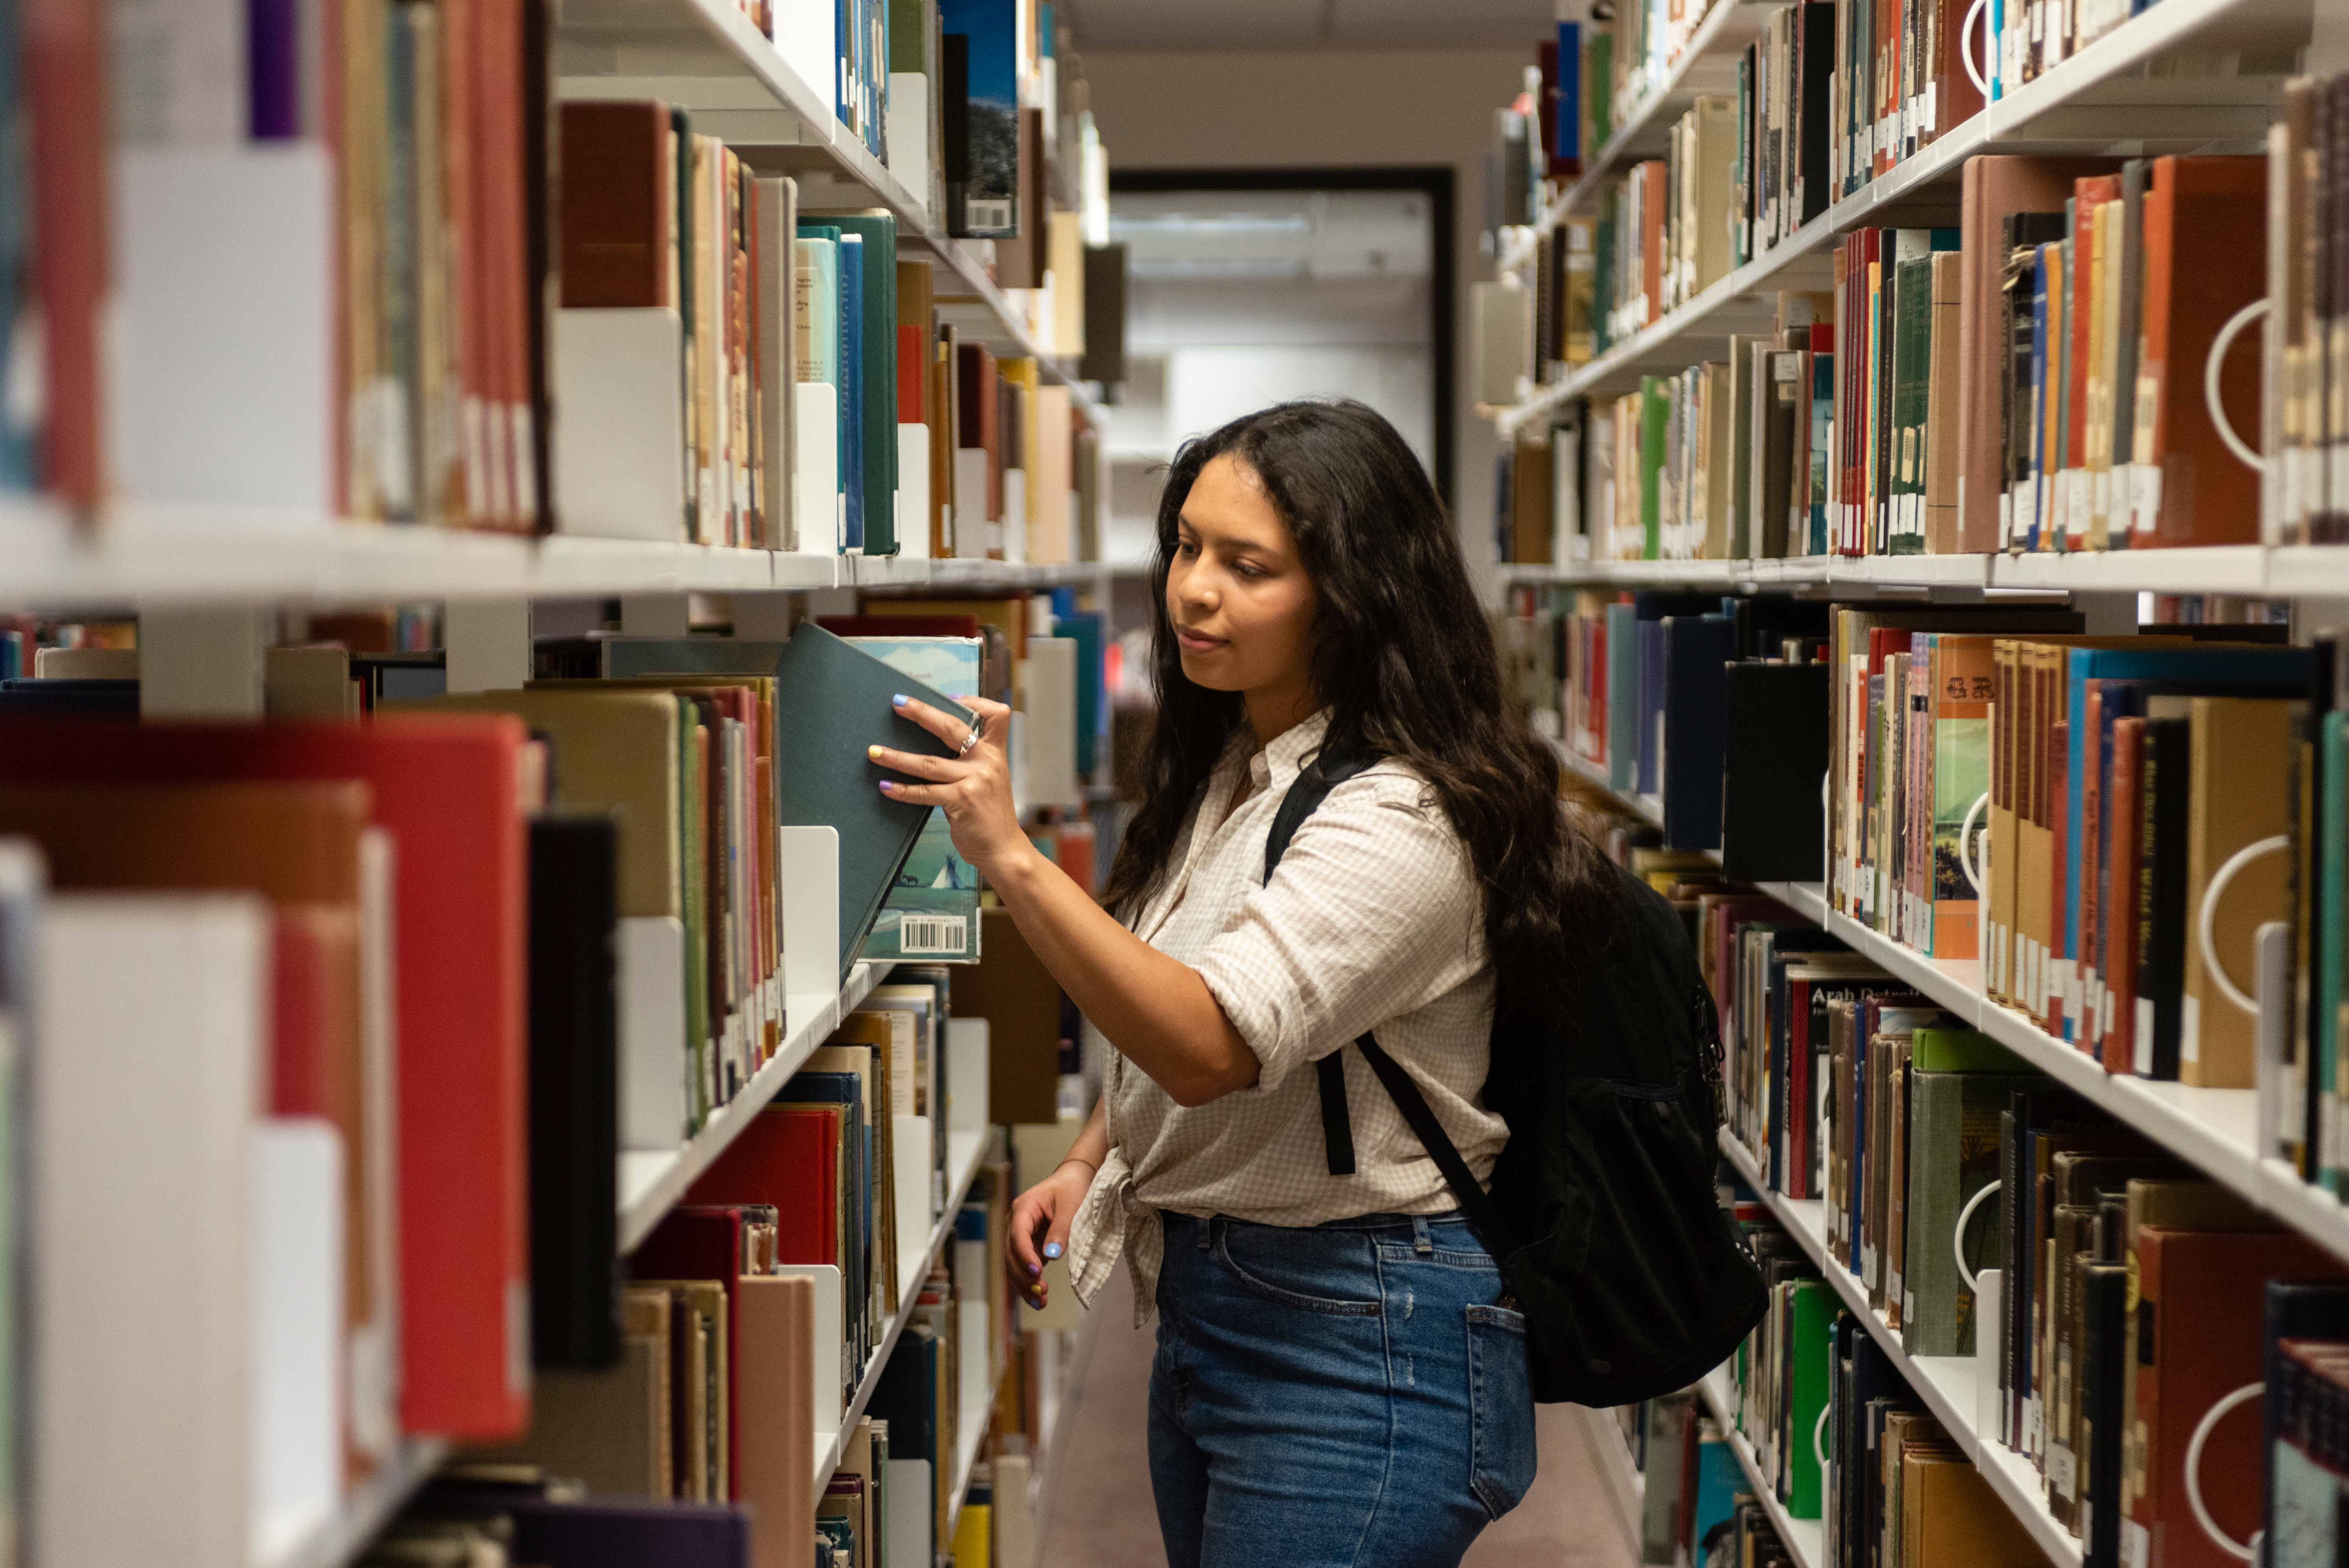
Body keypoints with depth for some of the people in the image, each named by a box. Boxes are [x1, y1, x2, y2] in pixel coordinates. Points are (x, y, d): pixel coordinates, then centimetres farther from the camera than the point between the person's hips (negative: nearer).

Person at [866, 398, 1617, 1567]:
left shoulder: (1400, 817, -19)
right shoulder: (1221, 773, 10)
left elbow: (1214, 1043, -31)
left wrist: (1012, 860, -38)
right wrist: (1087, 1163, 10)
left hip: (1364, 1339, -9)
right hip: (1200, 1294, 9)